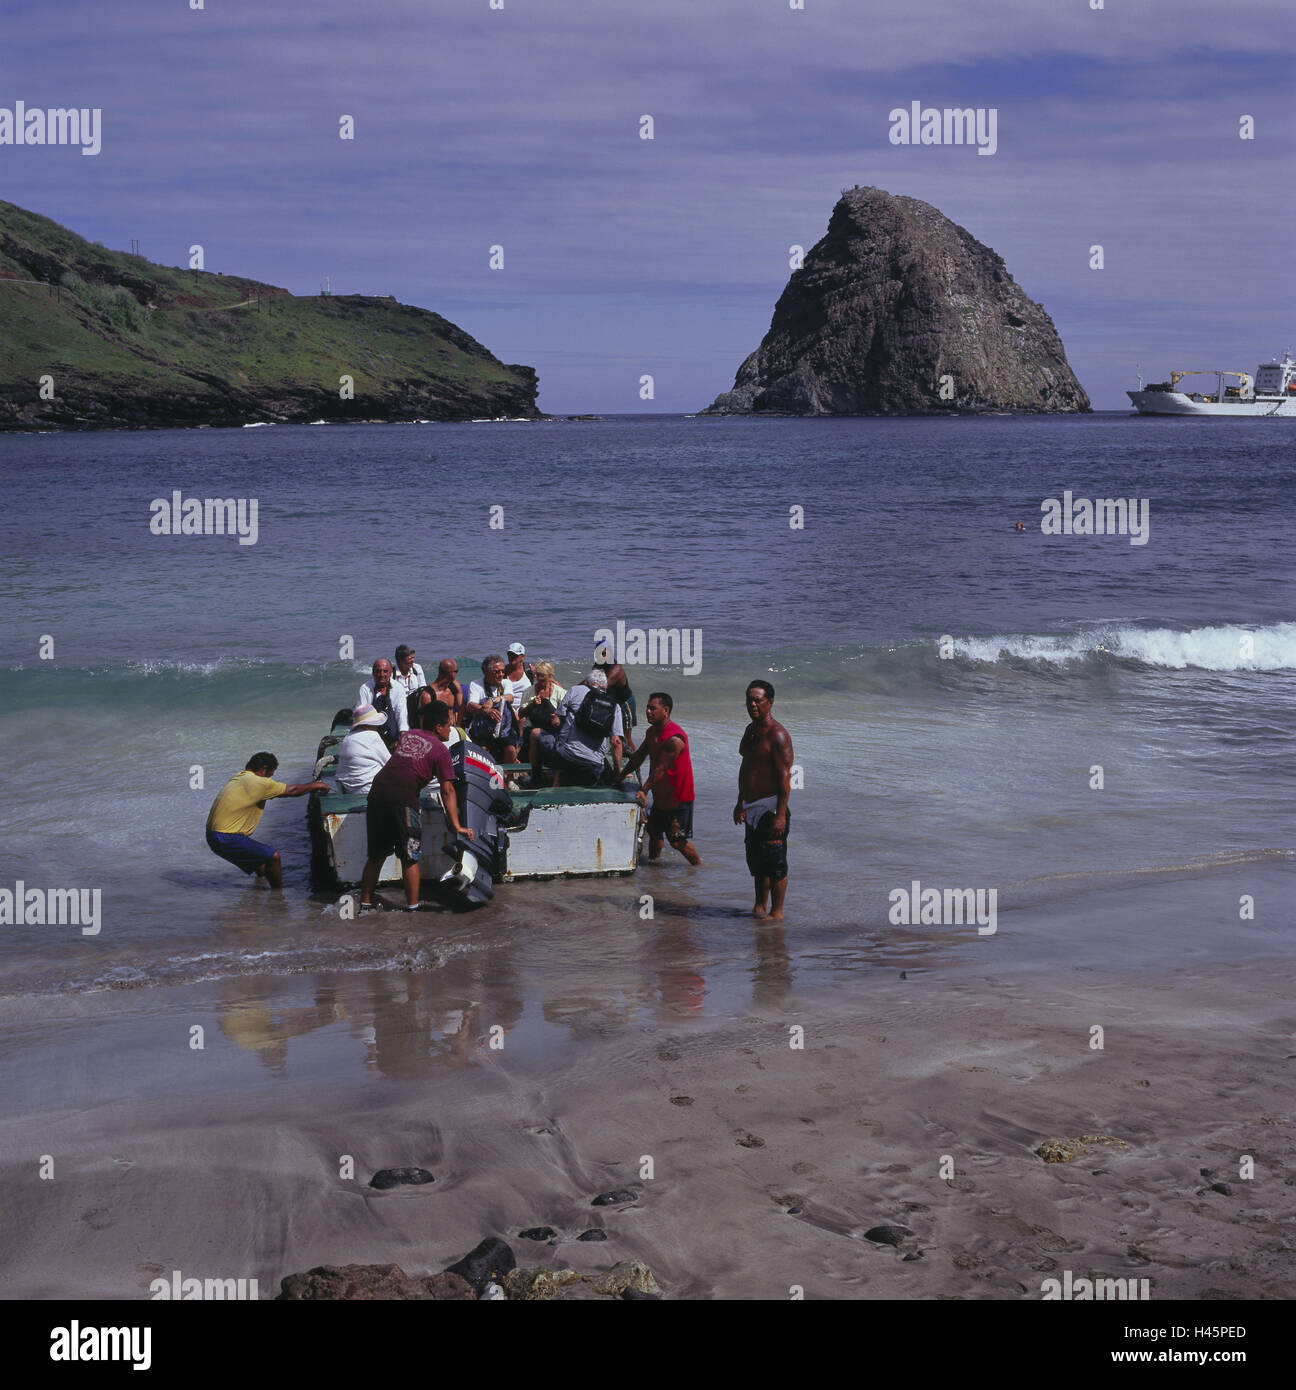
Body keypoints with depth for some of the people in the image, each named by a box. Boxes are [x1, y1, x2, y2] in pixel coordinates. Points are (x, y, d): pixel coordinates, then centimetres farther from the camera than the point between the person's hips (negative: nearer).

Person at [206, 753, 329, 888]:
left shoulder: (238, 777, 13)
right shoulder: (257, 783, -15)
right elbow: (292, 790, -7)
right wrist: (317, 785, 10)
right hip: (226, 840, -10)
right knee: (273, 856, -6)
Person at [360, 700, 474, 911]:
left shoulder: (407, 735, 21)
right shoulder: (440, 749, 6)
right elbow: (447, 790, -1)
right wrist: (456, 826, -4)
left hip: (377, 792, 6)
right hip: (402, 801, -5)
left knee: (376, 856, 17)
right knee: (410, 859, 5)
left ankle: (365, 903, 24)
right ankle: (412, 908, 5)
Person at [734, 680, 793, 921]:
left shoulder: (777, 735, -15)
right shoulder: (751, 730, 14)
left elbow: (784, 778, -19)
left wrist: (780, 815, -24)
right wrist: (741, 803, 27)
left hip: (771, 808, -9)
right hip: (753, 809, 9)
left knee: (775, 862, -4)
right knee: (757, 861, 15)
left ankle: (776, 911, 3)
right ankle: (759, 907, 25)